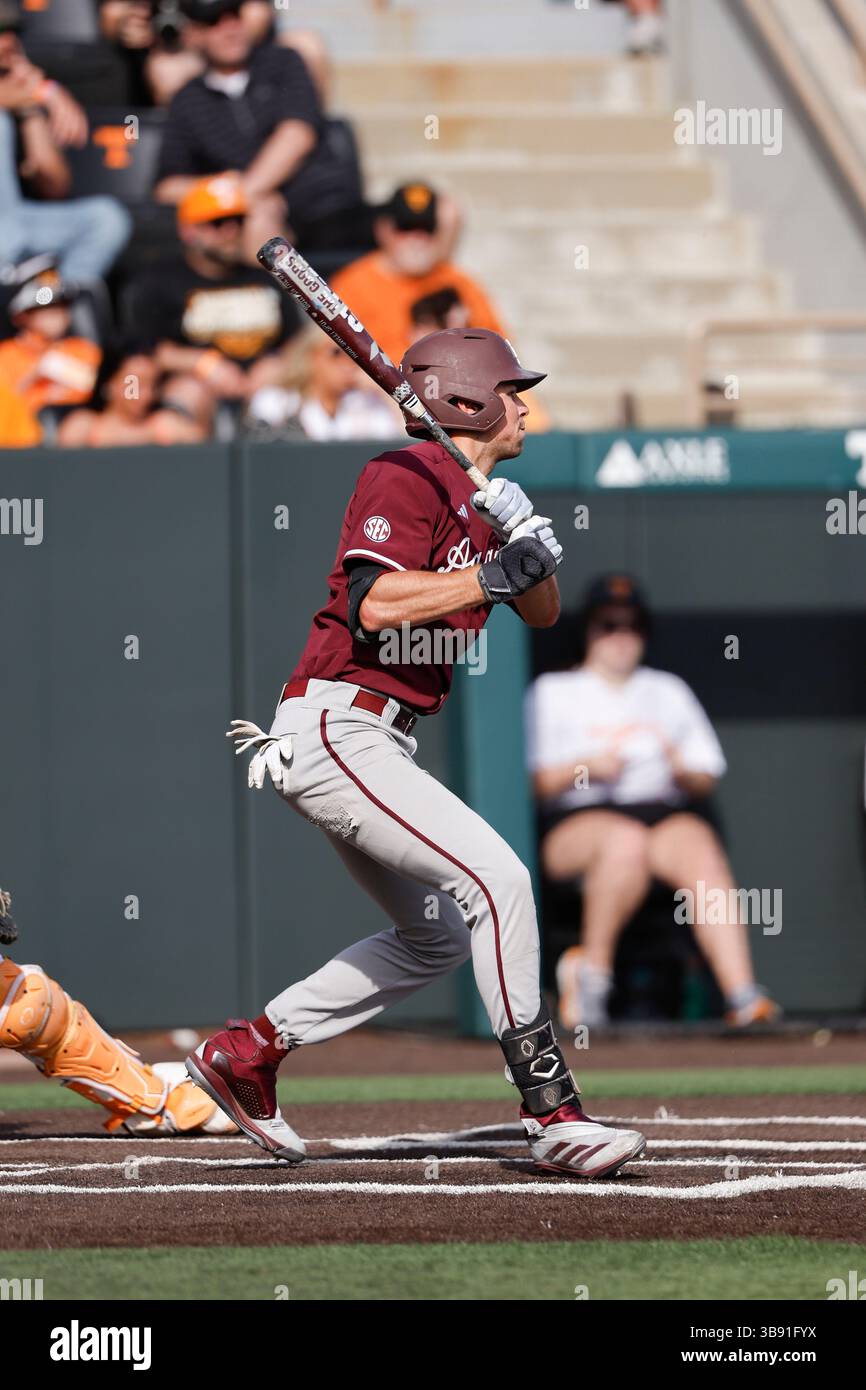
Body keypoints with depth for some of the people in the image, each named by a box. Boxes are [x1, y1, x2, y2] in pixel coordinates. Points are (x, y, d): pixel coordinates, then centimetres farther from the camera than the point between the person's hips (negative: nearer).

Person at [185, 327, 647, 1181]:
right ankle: (551, 1114, -19)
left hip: (376, 745, 11)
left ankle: (245, 1052, 23)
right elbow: (375, 604, -24)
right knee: (496, 880, -19)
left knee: (436, 937, 19)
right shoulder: (406, 476, -11)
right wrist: (492, 573, -21)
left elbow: (542, 614, 15)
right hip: (335, 730, -11)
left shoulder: (478, 502, 18)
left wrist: (529, 541, -5)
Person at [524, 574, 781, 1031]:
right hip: (578, 821, -2)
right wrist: (584, 767, -14)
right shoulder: (552, 693, 16)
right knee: (626, 841, -40)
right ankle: (593, 967, -27)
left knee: (701, 851, -33)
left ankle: (741, 994, -47)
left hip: (667, 815, 2)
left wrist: (683, 770, -3)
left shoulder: (668, 691, 26)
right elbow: (533, 783, 3)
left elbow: (706, 781, 20)